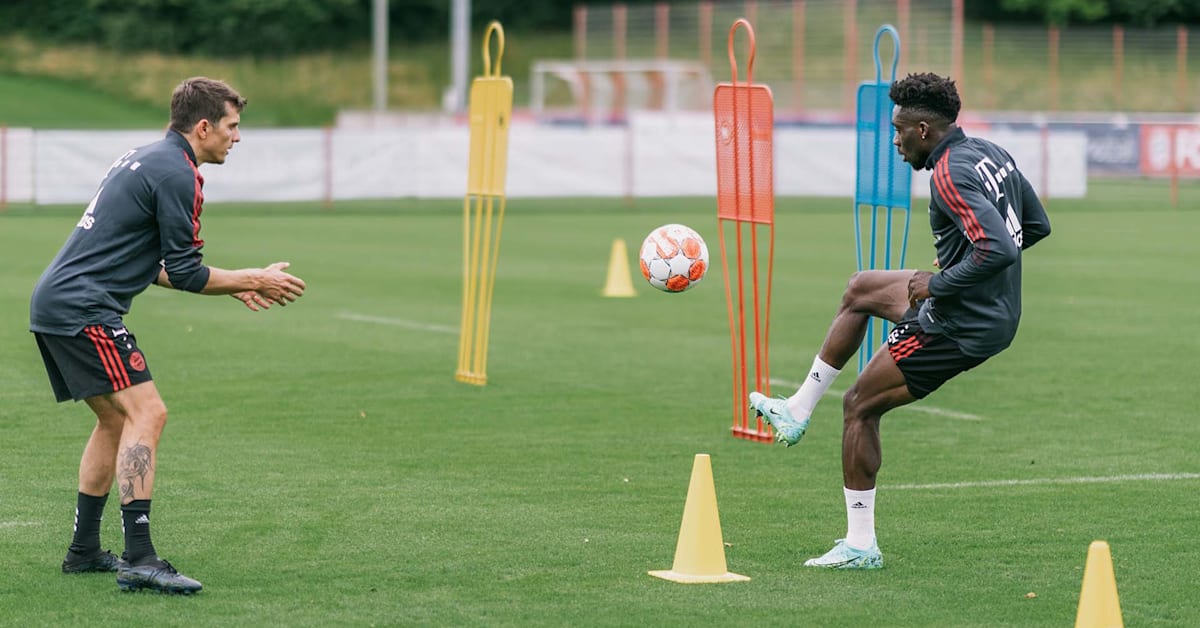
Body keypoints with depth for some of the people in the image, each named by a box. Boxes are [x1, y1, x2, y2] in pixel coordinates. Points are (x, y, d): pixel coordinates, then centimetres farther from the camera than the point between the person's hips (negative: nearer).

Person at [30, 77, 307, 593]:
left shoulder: (143, 160, 20)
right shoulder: (177, 175, -12)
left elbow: (153, 266, 26)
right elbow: (184, 274, -12)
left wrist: (232, 285, 25)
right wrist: (253, 280, 0)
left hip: (53, 301, 11)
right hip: (84, 309, -11)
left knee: (116, 418, 19)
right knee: (146, 413, -15)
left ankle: (84, 550, 24)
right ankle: (139, 560, -23)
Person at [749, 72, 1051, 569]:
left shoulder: (950, 175, -23)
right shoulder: (991, 153, 6)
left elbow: (999, 250, -34)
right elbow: (1037, 226, 17)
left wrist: (938, 284, -20)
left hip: (960, 327, -10)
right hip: (998, 313, 10)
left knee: (859, 407, 3)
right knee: (860, 290, 26)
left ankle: (860, 546, 7)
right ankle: (799, 409, 33)